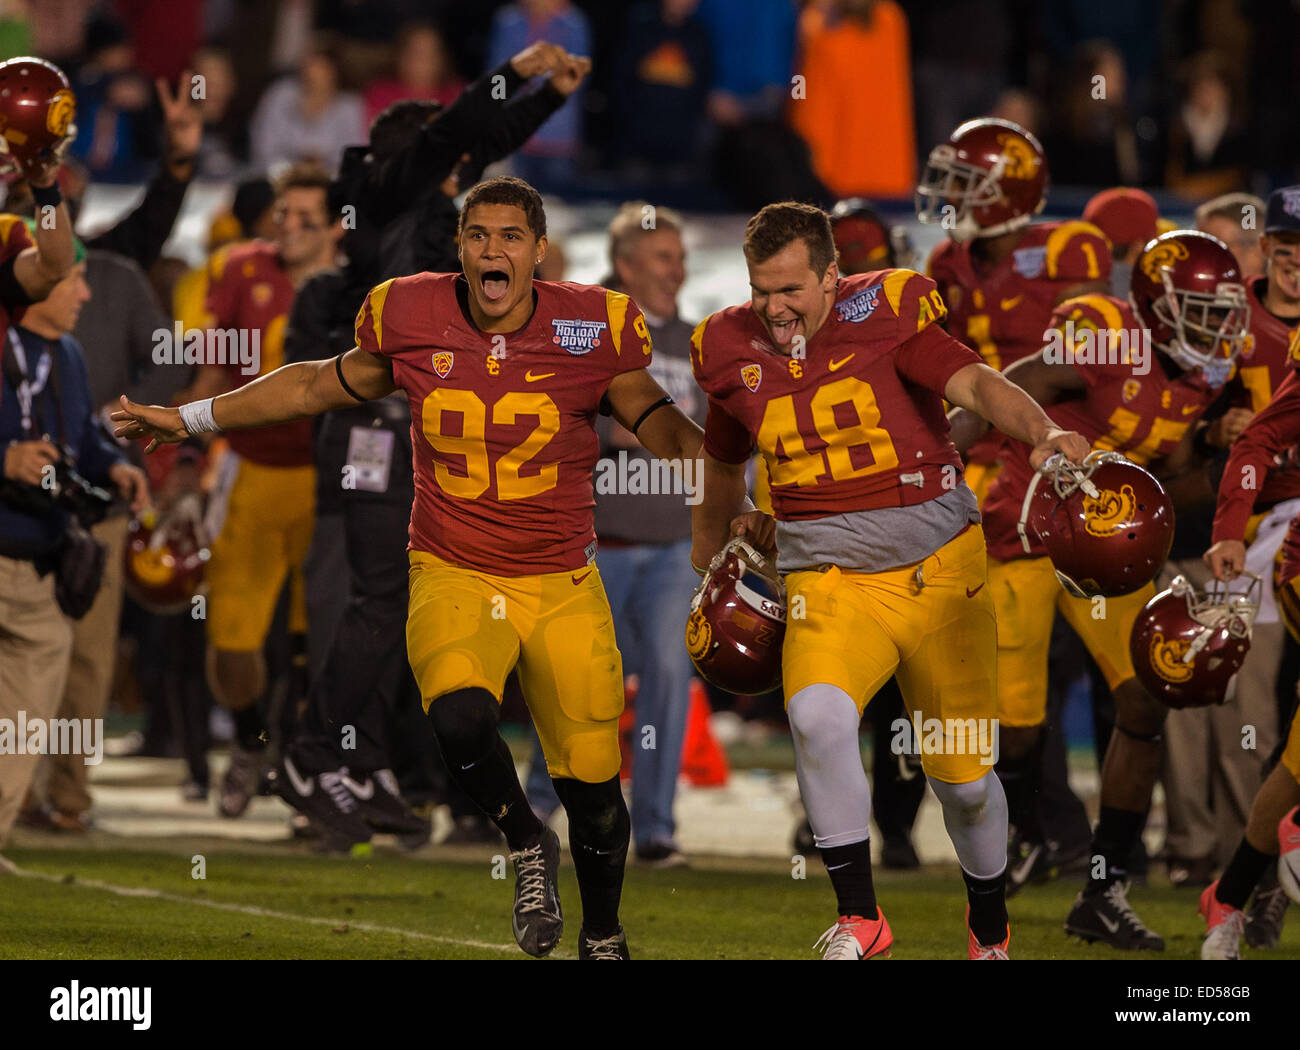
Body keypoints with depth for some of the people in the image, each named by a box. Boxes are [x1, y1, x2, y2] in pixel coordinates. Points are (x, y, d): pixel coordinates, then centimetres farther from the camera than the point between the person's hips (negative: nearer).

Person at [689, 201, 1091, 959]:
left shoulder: (884, 316, -8)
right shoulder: (735, 354, 4)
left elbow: (975, 384, -22)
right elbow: (724, 469, 23)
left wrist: (1045, 432, -42)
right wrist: (709, 563, 37)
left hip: (939, 569, -2)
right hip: (830, 581, 2)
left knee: (964, 777, 6)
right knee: (817, 717, -30)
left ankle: (991, 928, 35)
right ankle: (860, 919, -17)